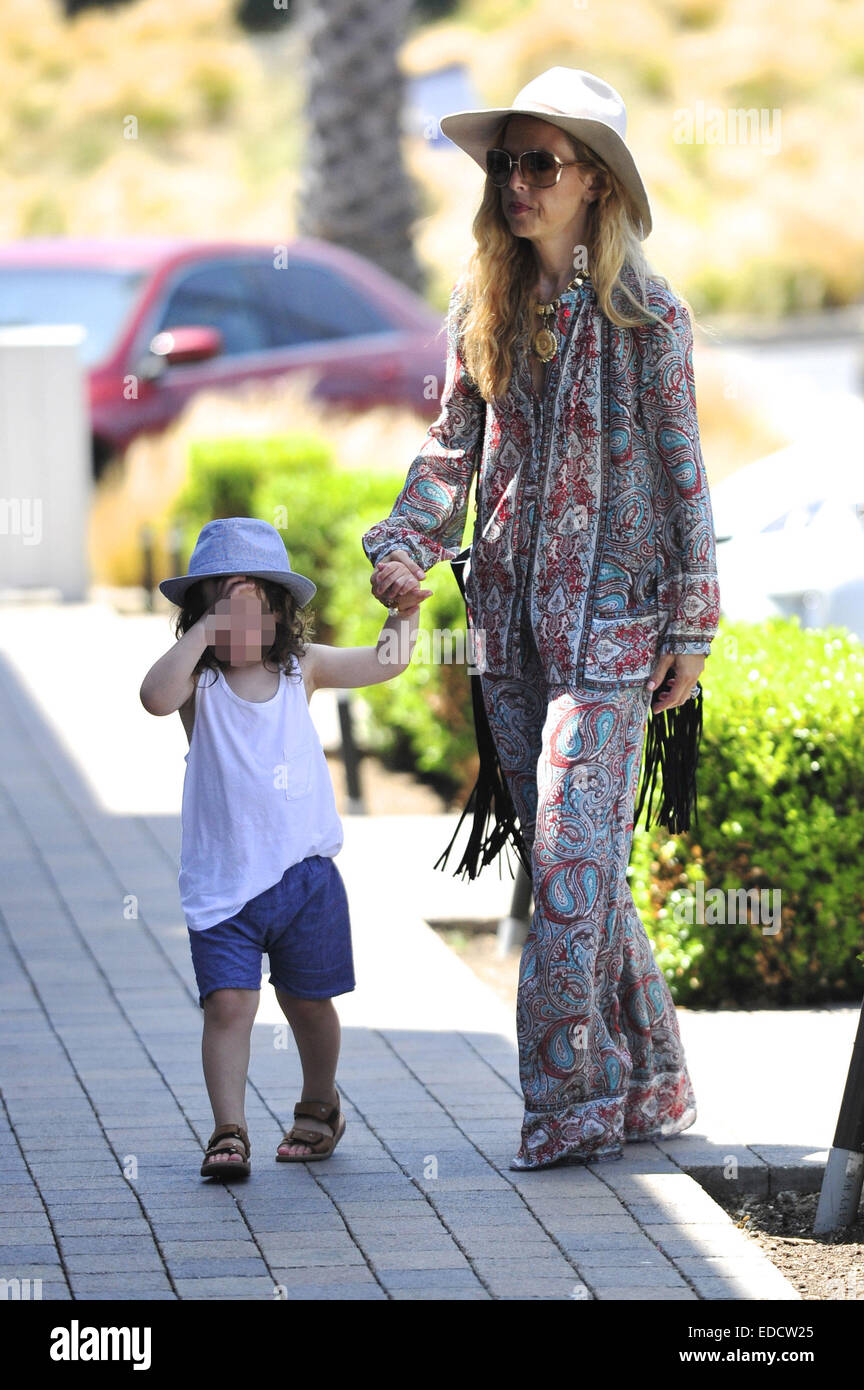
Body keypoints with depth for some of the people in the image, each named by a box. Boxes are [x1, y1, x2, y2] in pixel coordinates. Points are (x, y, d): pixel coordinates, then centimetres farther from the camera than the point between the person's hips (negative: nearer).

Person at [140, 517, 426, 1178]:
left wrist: (403, 617, -12)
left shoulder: (300, 667, 3)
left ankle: (319, 1106, 38)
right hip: (223, 880, -3)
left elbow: (382, 663, 5)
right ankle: (229, 1132, -10)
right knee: (228, 1002, -14)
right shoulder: (199, 680, -7)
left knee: (308, 1001, 16)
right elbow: (156, 696, -29)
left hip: (304, 872, 3)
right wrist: (207, 628, -31)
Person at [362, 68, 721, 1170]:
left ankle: (570, 1098, -6)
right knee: (571, 859, 9)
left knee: (573, 856, -11)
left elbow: (682, 470, -4)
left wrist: (691, 626, -6)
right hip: (513, 617, 6)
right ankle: (650, 1083, 19)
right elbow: (452, 446, 9)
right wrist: (404, 546, -10)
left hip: (611, 617, -6)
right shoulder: (484, 308, 9)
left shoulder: (642, 315, -5)